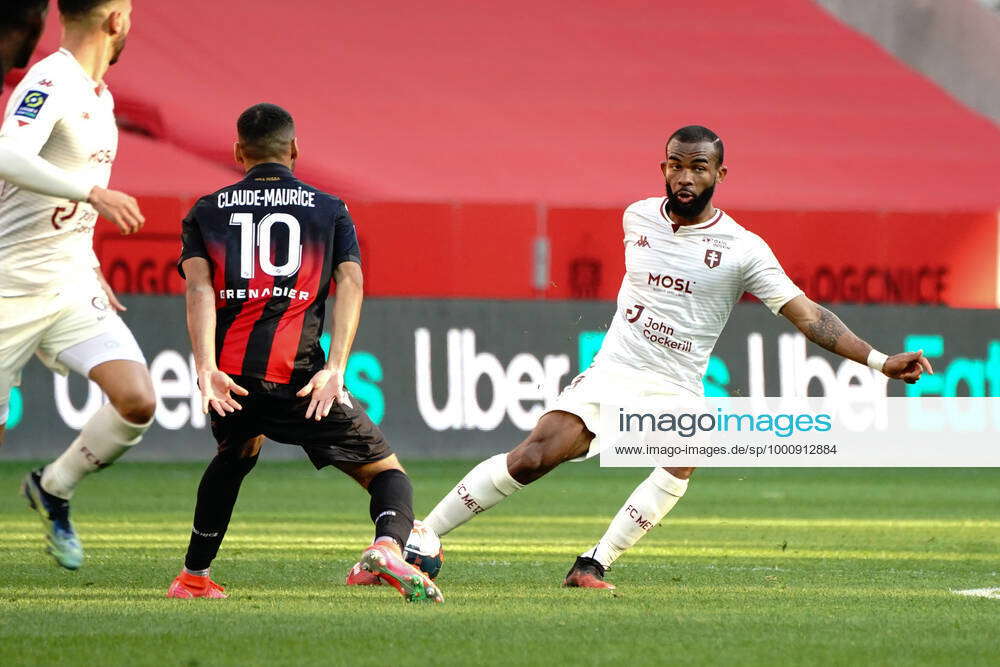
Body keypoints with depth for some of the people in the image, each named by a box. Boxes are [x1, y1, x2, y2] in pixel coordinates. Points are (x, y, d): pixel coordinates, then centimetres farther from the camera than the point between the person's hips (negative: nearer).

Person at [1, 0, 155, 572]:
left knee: (138, 402, -13)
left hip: (75, 289, 7)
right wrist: (95, 192, -35)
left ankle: (53, 490, 10)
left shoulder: (99, 95, 12)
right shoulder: (49, 84, -15)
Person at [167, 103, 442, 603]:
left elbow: (199, 286, 0)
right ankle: (388, 544, -27)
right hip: (298, 375, -3)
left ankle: (193, 576, 37)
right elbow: (350, 284, -1)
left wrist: (205, 369, -12)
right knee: (385, 472, 5)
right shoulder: (330, 210, 16)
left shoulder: (207, 212, 18)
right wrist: (334, 370, -12)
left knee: (235, 455, 36)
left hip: (228, 378, 3)